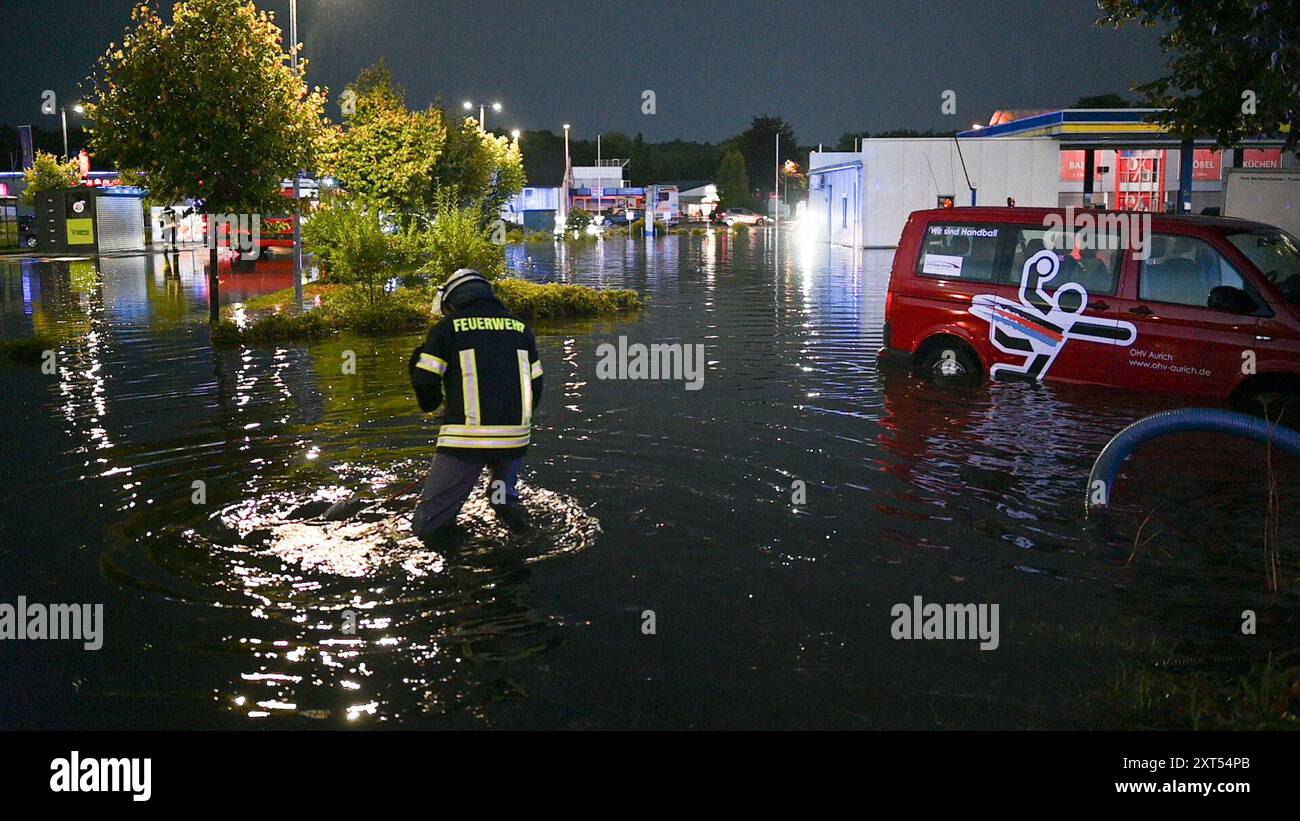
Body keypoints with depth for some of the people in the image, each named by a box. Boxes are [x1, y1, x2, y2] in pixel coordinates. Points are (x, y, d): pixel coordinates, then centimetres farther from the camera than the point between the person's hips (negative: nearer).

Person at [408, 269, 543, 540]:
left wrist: (436, 407, 22)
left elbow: (425, 381, 0)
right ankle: (505, 494, 17)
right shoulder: (521, 328, 15)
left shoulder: (447, 327, 5)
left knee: (426, 526, 11)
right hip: (515, 438, 2)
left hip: (465, 438, -2)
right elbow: (536, 386, 17)